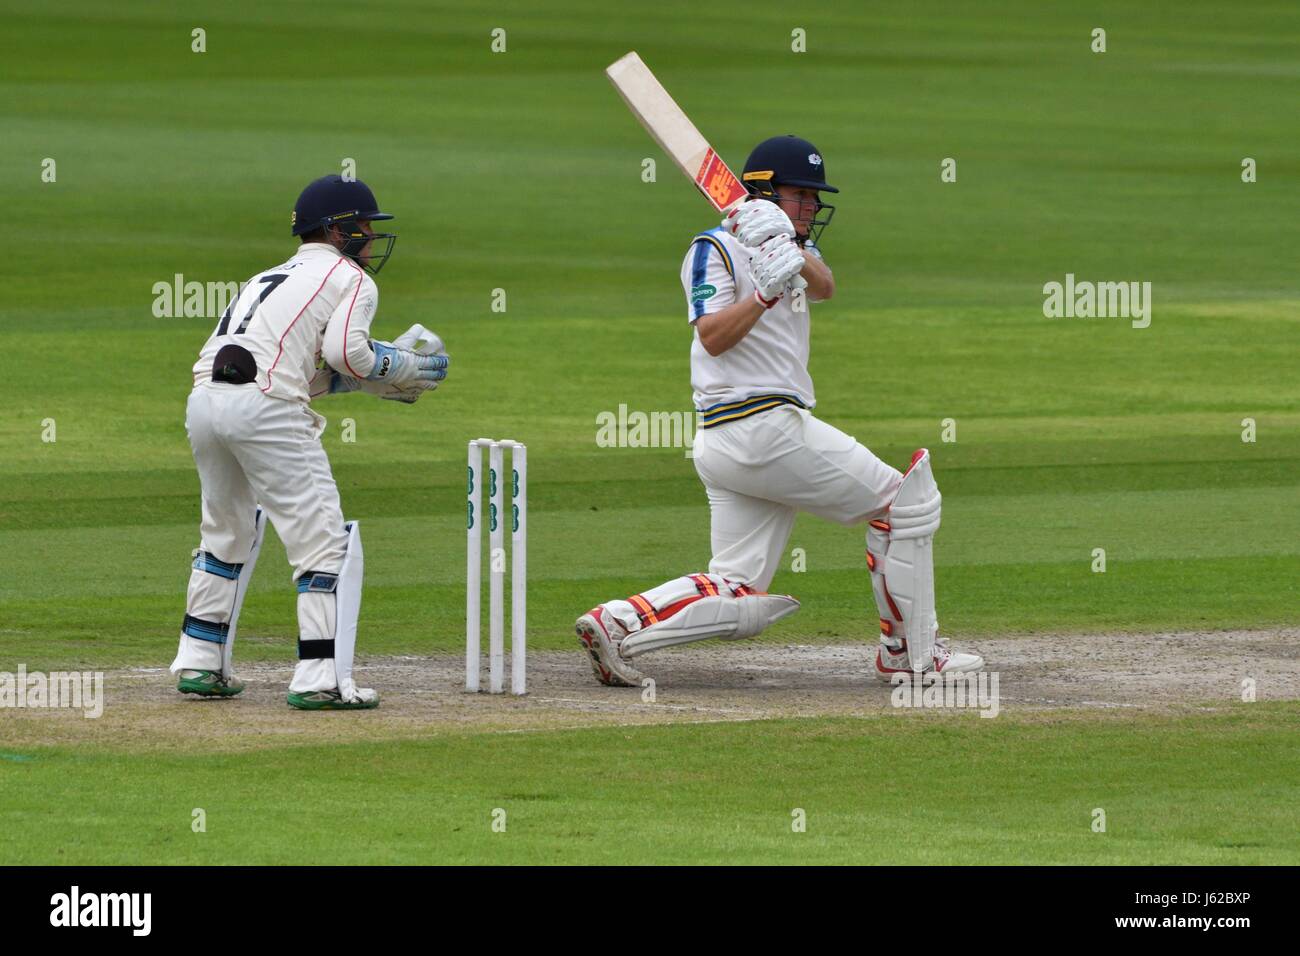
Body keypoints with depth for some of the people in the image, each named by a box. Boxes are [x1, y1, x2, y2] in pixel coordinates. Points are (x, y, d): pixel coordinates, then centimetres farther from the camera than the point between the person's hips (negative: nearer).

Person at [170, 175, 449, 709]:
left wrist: (371, 376, 26)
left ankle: (199, 664, 27)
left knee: (227, 534, 25)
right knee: (324, 541, -2)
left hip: (204, 399, 8)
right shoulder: (351, 278, 10)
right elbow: (346, 350, -7)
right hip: (264, 406, -8)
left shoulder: (269, 279, 32)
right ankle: (321, 679, -10)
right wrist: (400, 368, 10)